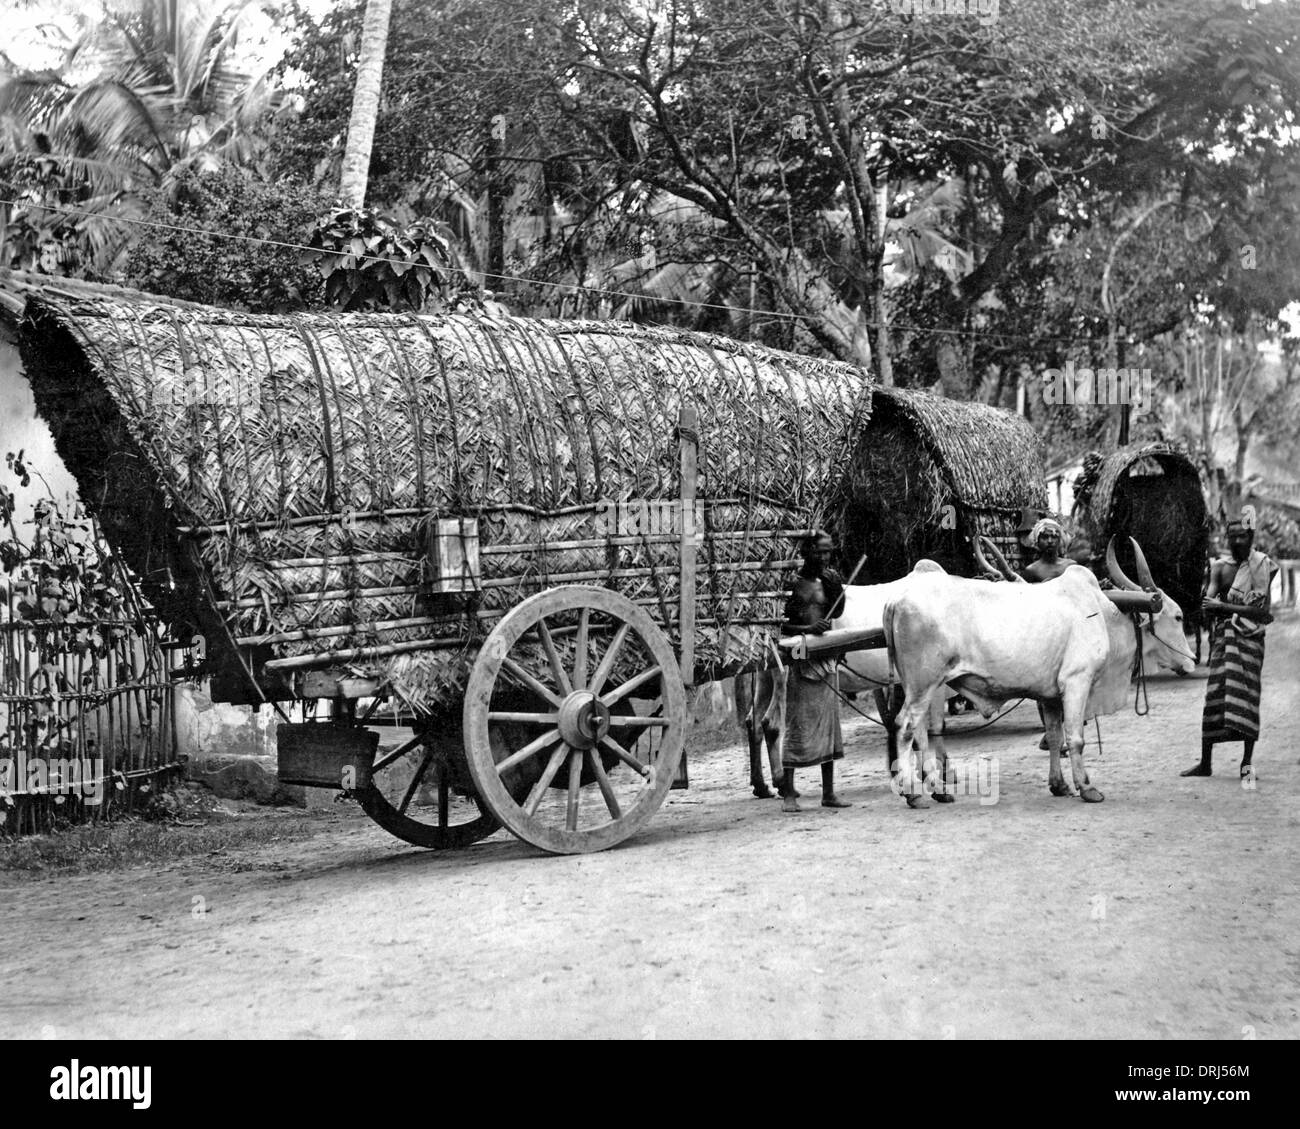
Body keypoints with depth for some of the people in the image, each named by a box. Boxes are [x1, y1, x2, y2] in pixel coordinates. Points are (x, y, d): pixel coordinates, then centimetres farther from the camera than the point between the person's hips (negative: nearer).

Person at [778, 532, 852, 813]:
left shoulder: (827, 581, 10)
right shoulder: (792, 583, -7)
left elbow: (836, 612, 3)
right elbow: (779, 624, -11)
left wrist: (837, 589, -9)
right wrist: (806, 628, -24)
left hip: (826, 660, 6)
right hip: (799, 660, -6)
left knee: (829, 726, 7)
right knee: (797, 728, -5)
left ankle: (829, 793, 14)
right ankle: (788, 794, 1)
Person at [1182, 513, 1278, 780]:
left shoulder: (1263, 566, -2)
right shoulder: (1220, 567, 9)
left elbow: (1261, 610, -13)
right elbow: (1207, 606, -1)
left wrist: (1224, 606, -16)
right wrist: (1243, 609, -13)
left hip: (1250, 639, -3)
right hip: (1222, 637, 3)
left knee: (1246, 695, -9)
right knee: (1214, 695, 1)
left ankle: (1248, 761, -2)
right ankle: (1205, 763, 6)